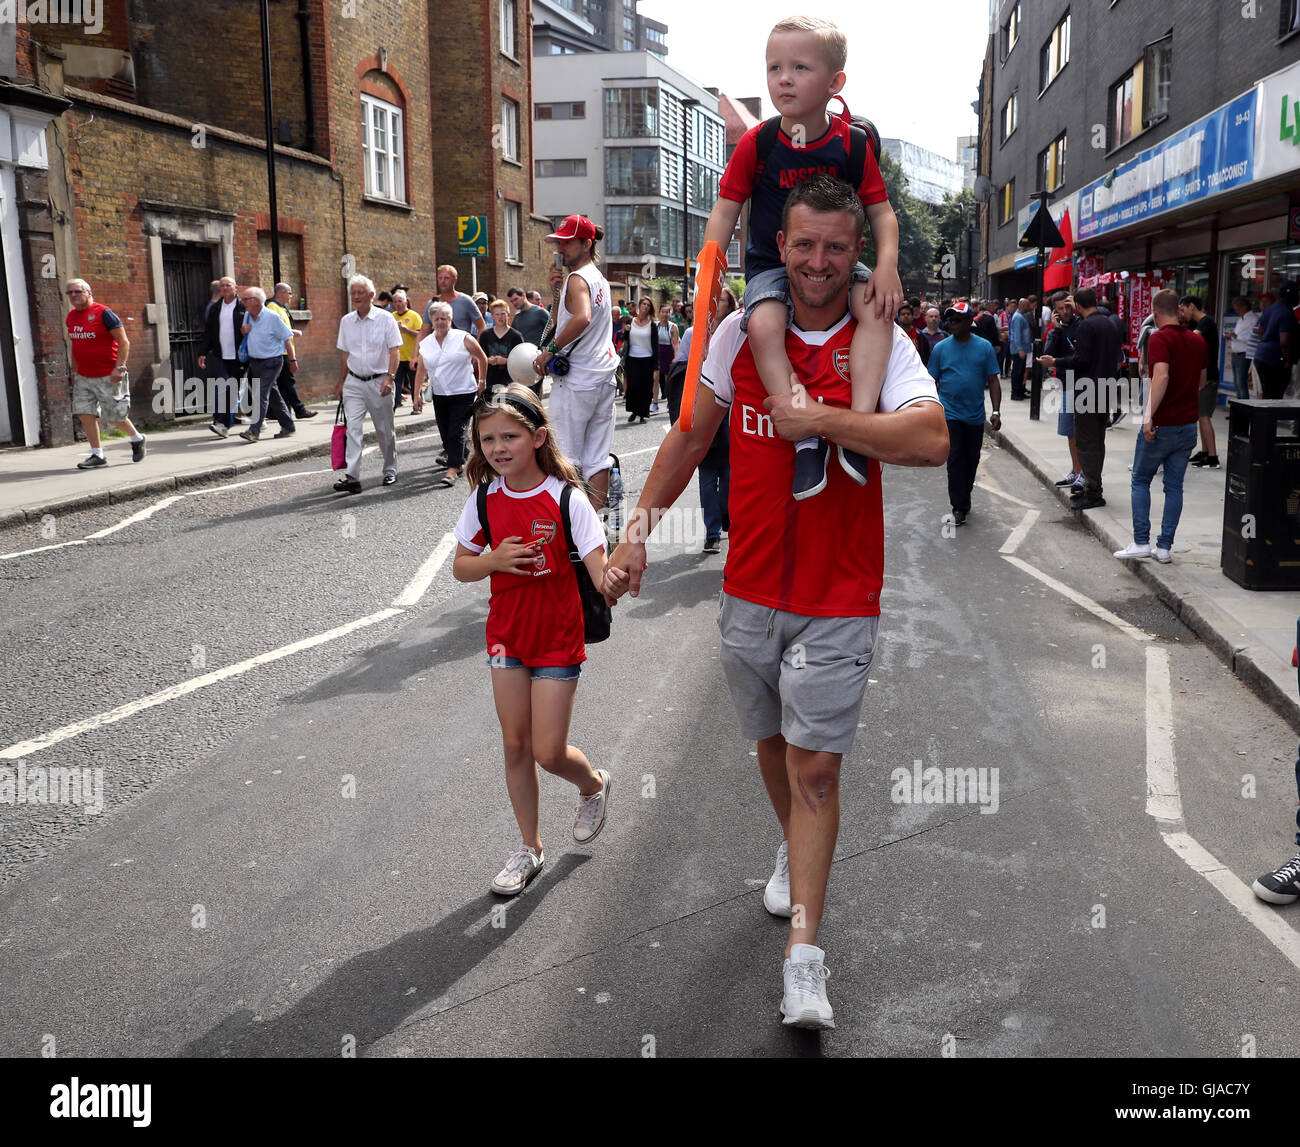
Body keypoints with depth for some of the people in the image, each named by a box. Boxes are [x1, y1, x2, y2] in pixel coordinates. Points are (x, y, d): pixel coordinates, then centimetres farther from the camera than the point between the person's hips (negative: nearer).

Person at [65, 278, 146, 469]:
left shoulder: (103, 313, -10)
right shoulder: (72, 316, 11)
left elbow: (124, 342, -13)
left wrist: (119, 367, -20)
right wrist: (74, 370, 19)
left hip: (107, 377, -7)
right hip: (83, 377, 7)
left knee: (115, 416, -2)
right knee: (85, 414, -2)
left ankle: (137, 439, 25)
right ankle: (97, 455, 3)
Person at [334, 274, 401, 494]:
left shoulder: (385, 319, -4)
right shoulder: (346, 321, 9)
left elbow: (395, 350, -8)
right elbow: (344, 354, 16)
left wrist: (389, 377, -21)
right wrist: (341, 383, 16)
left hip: (379, 382, -3)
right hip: (354, 382, 3)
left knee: (384, 430, 8)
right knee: (353, 428, -10)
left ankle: (390, 471, 26)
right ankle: (352, 477, -15)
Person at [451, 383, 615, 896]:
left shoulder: (567, 500, -17)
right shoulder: (484, 500, -4)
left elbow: (601, 574, -22)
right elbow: (460, 568, 5)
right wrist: (495, 559, -15)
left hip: (557, 640, -4)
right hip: (507, 636, 4)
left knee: (549, 751, -2)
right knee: (515, 744, 10)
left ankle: (594, 786, 34)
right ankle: (530, 848, 28)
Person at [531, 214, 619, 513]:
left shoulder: (577, 278, -10)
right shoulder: (599, 278, 18)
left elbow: (582, 318, -31)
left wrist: (550, 350, -23)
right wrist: (561, 287, 14)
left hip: (575, 379, -9)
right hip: (603, 376, 9)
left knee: (566, 457, -3)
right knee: (597, 459, 8)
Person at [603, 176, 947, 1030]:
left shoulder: (881, 343, -7)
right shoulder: (741, 332, 3)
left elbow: (931, 441, -24)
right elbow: (690, 437, 10)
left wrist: (818, 418, -22)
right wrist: (639, 530, 6)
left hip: (840, 599, -3)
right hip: (751, 588, 4)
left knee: (817, 767, -4)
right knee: (773, 743, 20)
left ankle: (804, 957, 3)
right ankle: (794, 848, 49)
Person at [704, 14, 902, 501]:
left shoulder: (852, 142, -3)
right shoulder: (756, 143, -5)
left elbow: (880, 210, -1)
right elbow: (726, 208, -2)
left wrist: (887, 265, -18)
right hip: (771, 264, -1)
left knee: (878, 308, -28)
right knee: (764, 323, -33)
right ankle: (806, 438, -30)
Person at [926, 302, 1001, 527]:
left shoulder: (984, 347, 2)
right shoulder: (941, 348, 2)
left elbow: (993, 381, 3)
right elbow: (932, 383, 5)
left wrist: (996, 411, -5)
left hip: (975, 415, 2)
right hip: (949, 414, -1)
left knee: (972, 460, 11)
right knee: (955, 459, -7)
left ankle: (963, 497, 31)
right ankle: (959, 508, -3)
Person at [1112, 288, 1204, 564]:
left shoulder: (1160, 338, -14)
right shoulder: (1198, 340, 8)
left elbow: (1162, 377, -28)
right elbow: (1201, 382, 18)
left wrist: (1149, 416, -29)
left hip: (1160, 425, -6)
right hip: (1188, 424, 6)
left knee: (1141, 480, 9)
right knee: (1174, 485, 9)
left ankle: (1141, 542, 4)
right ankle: (1164, 547, 9)